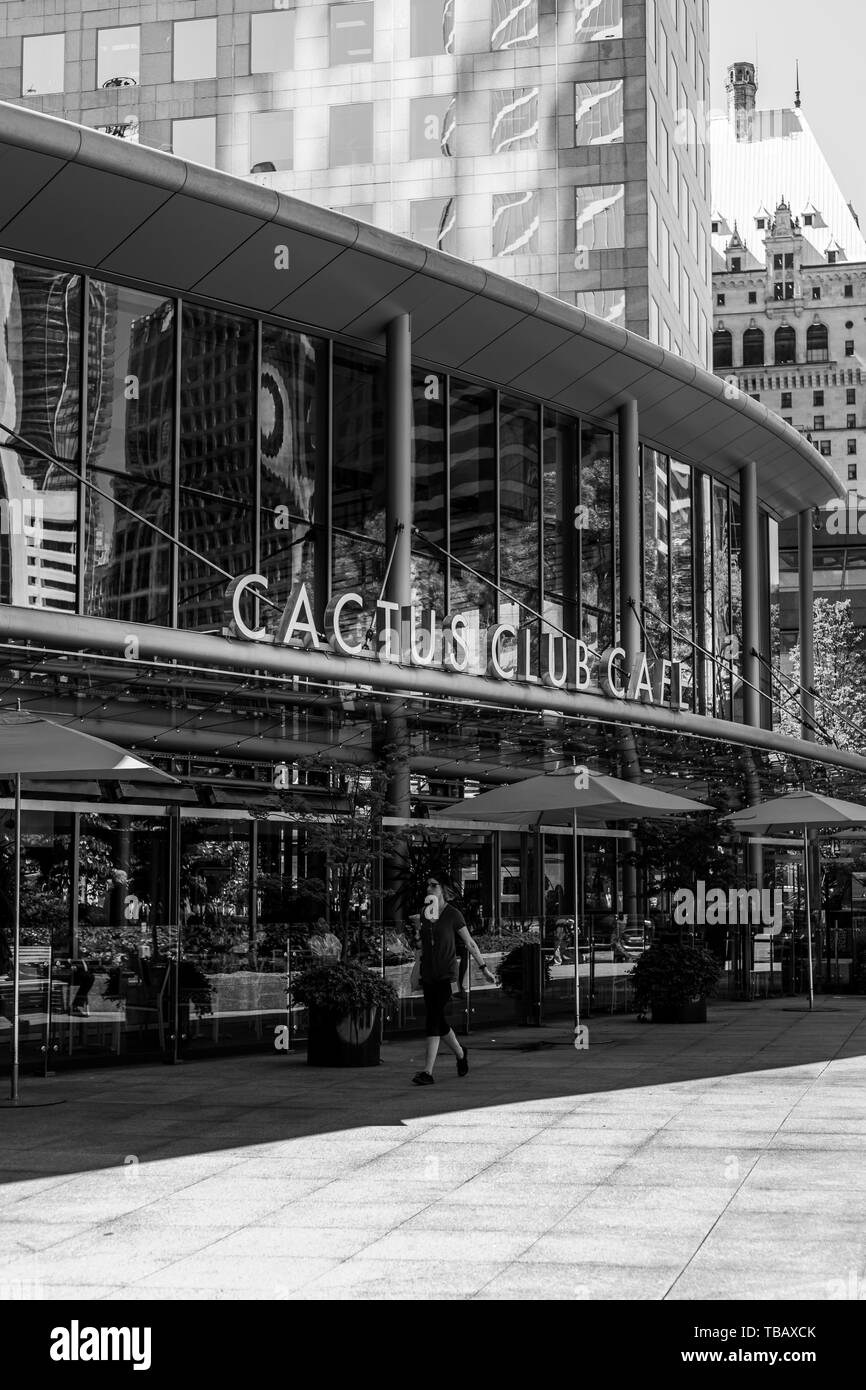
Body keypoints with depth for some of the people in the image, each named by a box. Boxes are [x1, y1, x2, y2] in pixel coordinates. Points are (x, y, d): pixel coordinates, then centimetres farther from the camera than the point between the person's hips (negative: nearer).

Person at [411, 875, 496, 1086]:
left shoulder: (453, 915, -6)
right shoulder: (425, 912, 9)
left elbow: (470, 944, 0)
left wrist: (484, 968, 5)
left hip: (446, 975, -6)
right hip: (428, 975, 6)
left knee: (433, 1022, -14)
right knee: (439, 1022, 12)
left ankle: (428, 1072, -17)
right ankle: (460, 1054, 37)